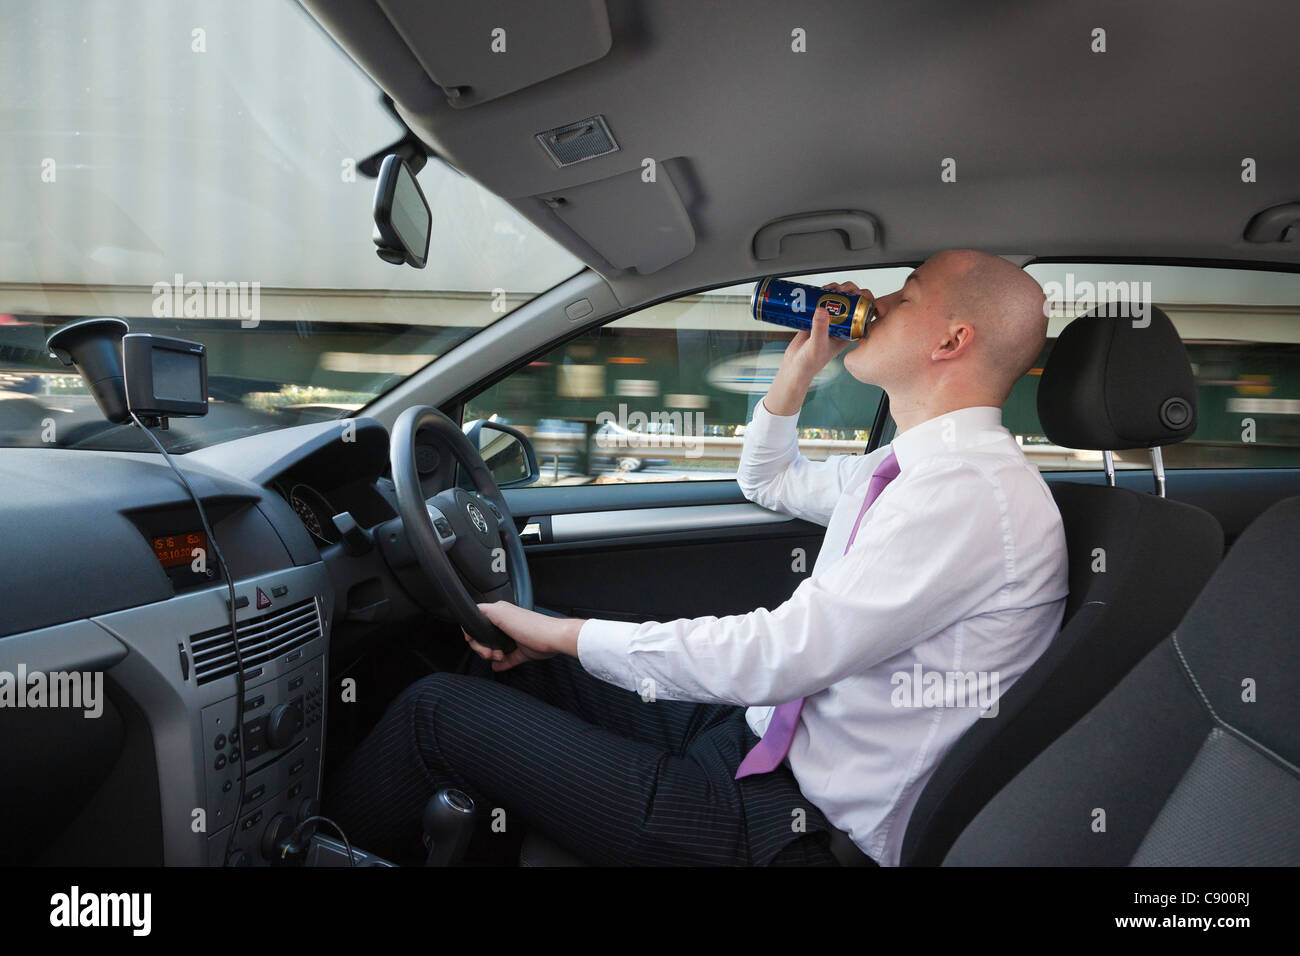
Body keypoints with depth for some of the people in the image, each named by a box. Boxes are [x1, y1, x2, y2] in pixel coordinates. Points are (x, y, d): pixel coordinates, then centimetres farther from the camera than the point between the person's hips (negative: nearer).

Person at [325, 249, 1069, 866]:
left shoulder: (973, 492, -22)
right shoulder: (917, 466, 8)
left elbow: (777, 658, -27)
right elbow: (767, 483, 25)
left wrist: (562, 634, -18)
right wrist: (798, 370, 9)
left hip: (793, 821, -9)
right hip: (766, 727, 9)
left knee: (436, 709, -7)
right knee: (523, 665, 13)